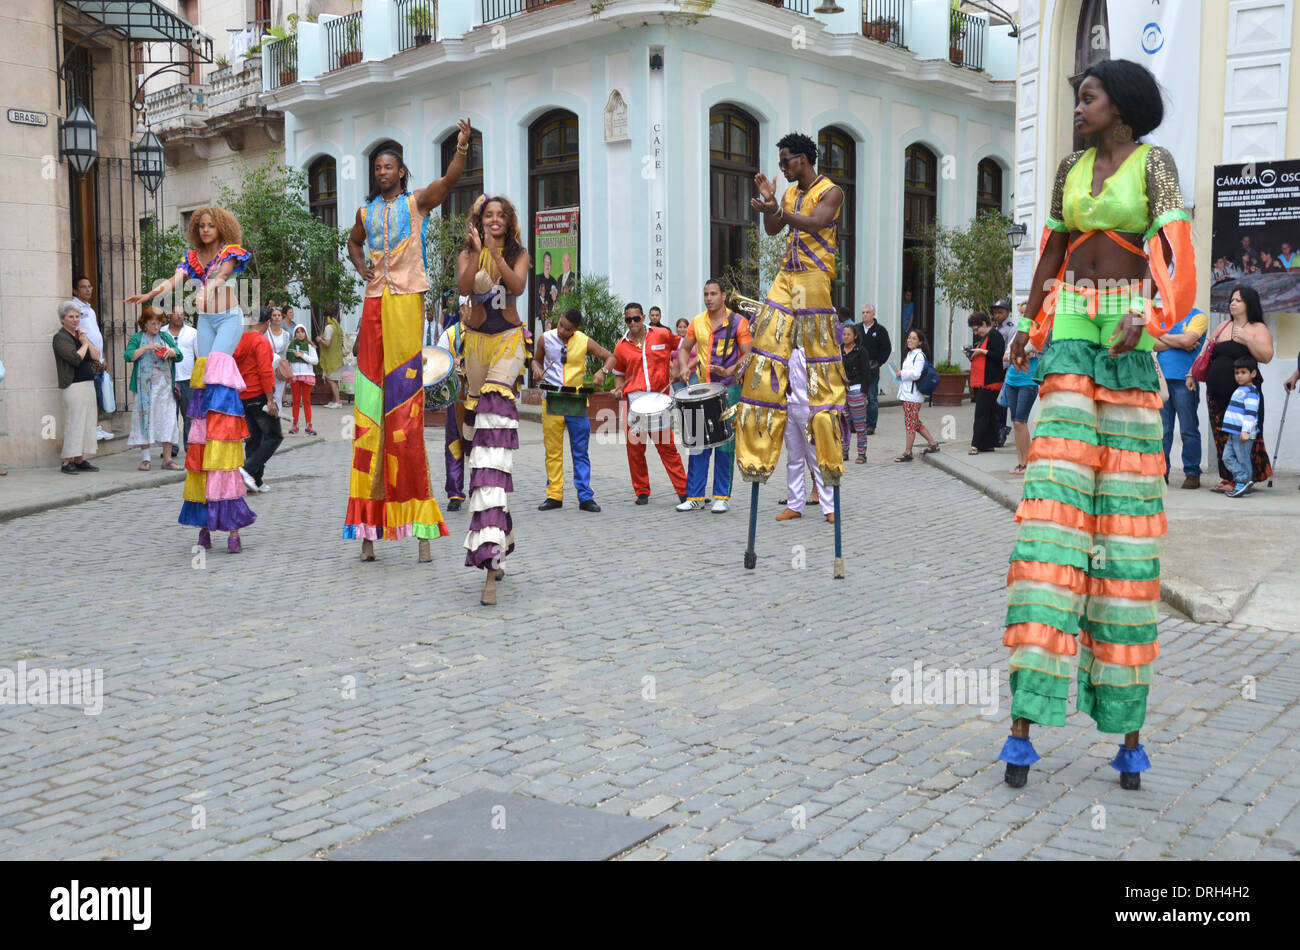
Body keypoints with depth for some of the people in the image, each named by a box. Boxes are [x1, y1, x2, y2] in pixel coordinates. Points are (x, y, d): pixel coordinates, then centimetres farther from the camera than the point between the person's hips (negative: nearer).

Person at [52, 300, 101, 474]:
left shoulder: (80, 334, 18)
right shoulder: (60, 338, -6)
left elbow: (96, 356, 11)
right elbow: (76, 358, -18)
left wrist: (86, 340, 0)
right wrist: (84, 344, -2)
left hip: (89, 384, 8)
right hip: (74, 386, -8)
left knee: (87, 422, 8)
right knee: (74, 422, -9)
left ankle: (80, 460, 13)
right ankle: (68, 463, -6)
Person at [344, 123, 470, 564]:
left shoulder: (416, 202, 7)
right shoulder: (366, 211, 18)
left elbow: (448, 181, -11)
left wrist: (462, 148, -28)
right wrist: (361, 267, 15)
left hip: (406, 302, -4)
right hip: (374, 303, 4)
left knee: (405, 407, -7)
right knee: (369, 410, -1)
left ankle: (420, 526, -3)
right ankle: (369, 531, 2)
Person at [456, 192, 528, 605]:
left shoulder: (518, 254, 7)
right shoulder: (468, 254, 8)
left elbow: (518, 286, -12)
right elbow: (464, 287, -12)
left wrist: (495, 255, -19)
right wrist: (478, 250, -17)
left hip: (509, 339, -4)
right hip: (477, 338, 4)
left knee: (495, 406, -24)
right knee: (476, 413, 7)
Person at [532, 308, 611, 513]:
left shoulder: (585, 342, -4)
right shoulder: (546, 338, 0)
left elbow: (610, 357, 6)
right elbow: (536, 359, 16)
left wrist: (602, 371, -13)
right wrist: (537, 369, -6)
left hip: (577, 401, -1)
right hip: (552, 401, 1)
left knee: (580, 452, 2)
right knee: (553, 451, 4)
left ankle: (585, 497, 6)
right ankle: (554, 496, 11)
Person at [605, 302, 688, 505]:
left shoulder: (661, 335, 2)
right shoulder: (621, 347, 7)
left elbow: (683, 345, 16)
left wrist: (679, 369, 2)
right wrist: (619, 389, 0)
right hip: (634, 401, 2)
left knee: (667, 447, -2)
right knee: (634, 448, 3)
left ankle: (684, 491, 2)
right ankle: (642, 492, 15)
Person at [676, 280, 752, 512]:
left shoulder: (738, 322, -3)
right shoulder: (697, 322, 9)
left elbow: (747, 355, -6)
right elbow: (685, 349, 19)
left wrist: (730, 371, -22)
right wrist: (684, 367, -1)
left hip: (728, 389, -4)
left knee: (725, 445, 0)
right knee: (698, 444, 3)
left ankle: (722, 497, 7)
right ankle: (695, 497, 8)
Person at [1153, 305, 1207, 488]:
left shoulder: (1198, 317, 4)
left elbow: (1187, 339, -13)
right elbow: (1154, 344, 5)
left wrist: (1163, 337, 0)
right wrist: (1178, 343, -8)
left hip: (1184, 381, -4)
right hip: (1162, 379, 5)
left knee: (1189, 430, -2)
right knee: (1162, 429, 4)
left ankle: (1192, 473, 2)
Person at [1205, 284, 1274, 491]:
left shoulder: (1258, 329, 1)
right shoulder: (1223, 327, 17)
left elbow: (1266, 356, -12)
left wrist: (1246, 338, -19)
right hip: (1217, 393, 6)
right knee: (1222, 436, 6)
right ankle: (1228, 478, 13)